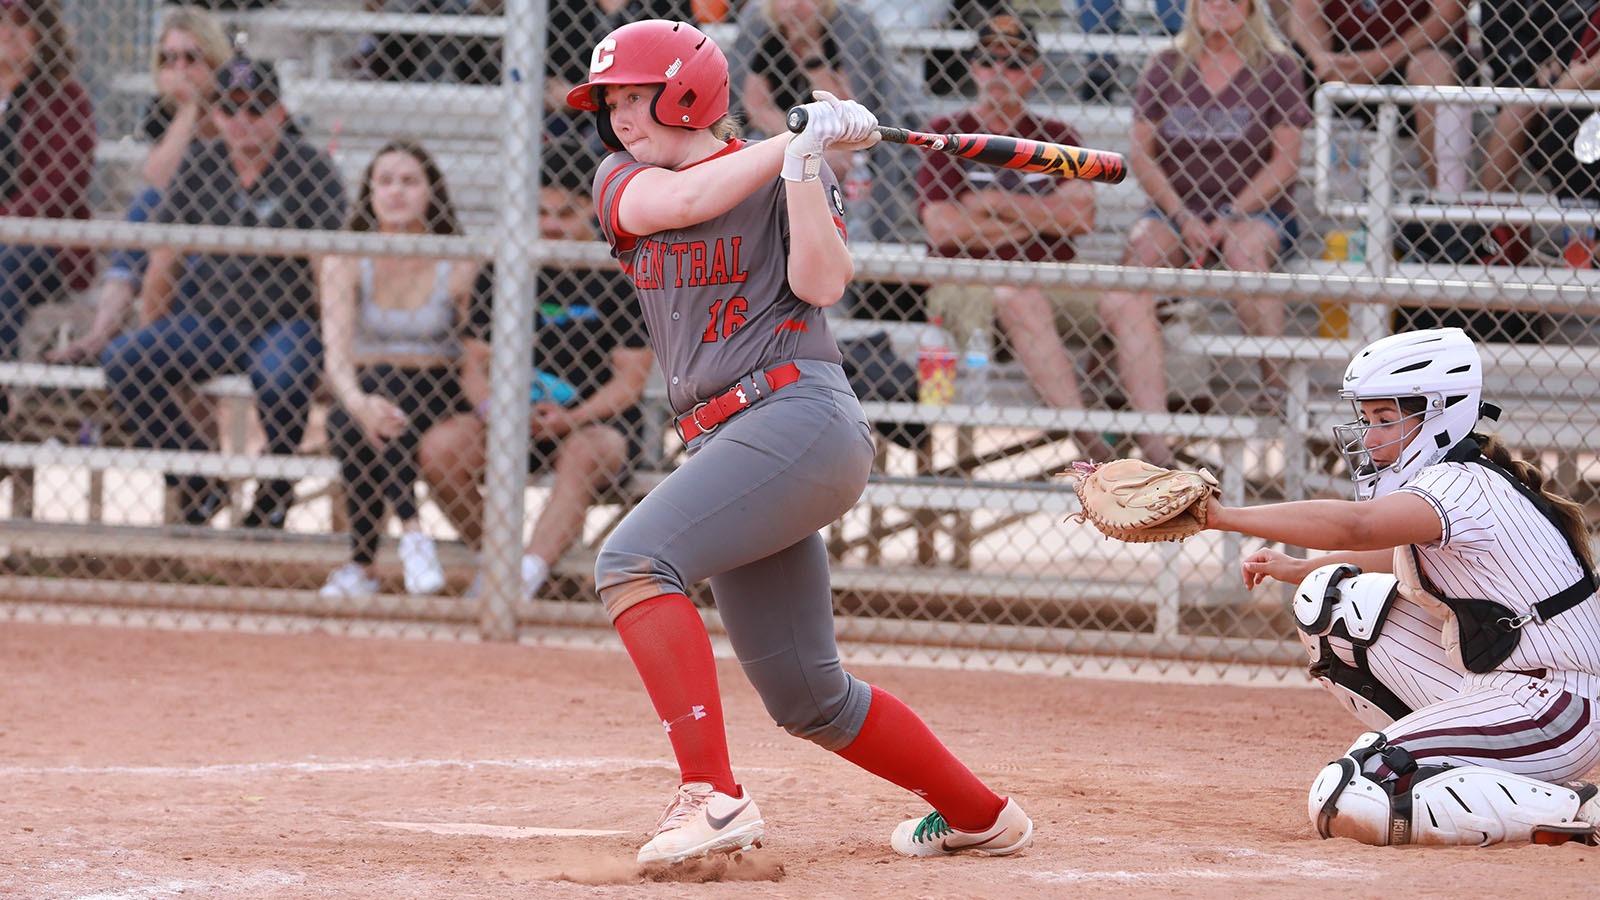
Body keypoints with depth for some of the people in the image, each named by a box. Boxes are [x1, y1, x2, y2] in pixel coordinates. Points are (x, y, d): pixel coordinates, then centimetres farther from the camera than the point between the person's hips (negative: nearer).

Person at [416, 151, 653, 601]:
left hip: (598, 423, -4)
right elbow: (474, 362, 8)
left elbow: (631, 378, -6)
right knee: (440, 445, -23)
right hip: (513, 422, 4)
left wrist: (573, 418, -23)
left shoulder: (622, 274, -2)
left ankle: (528, 576, -49)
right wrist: (491, 408, -16)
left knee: (584, 451, -39)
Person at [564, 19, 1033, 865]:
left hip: (799, 413, -7)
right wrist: (794, 141, -8)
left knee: (634, 561, -27)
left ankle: (711, 795, -35)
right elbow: (681, 202, -6)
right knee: (806, 697, 9)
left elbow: (820, 282, -12)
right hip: (721, 439, 7)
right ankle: (979, 815, 25)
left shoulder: (792, 179, 3)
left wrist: (808, 159, -17)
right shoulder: (621, 179, 16)